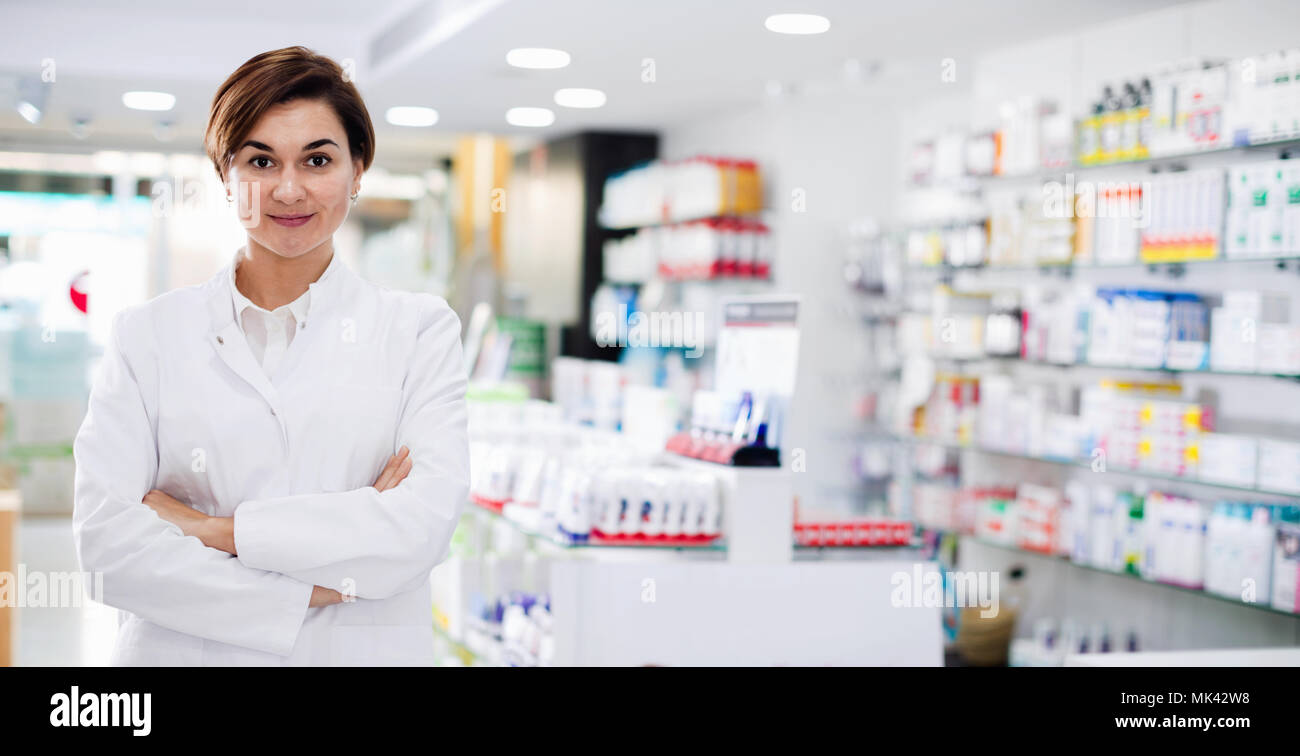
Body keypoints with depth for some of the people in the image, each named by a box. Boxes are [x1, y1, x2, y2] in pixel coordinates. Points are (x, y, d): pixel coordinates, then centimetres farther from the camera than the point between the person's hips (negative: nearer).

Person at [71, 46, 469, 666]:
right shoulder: (149, 334, 1)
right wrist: (309, 591, -16)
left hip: (365, 651, 0)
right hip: (185, 653, 0)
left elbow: (425, 525, -13)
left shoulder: (420, 330, 0)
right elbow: (103, 540, -9)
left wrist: (216, 529, -14)